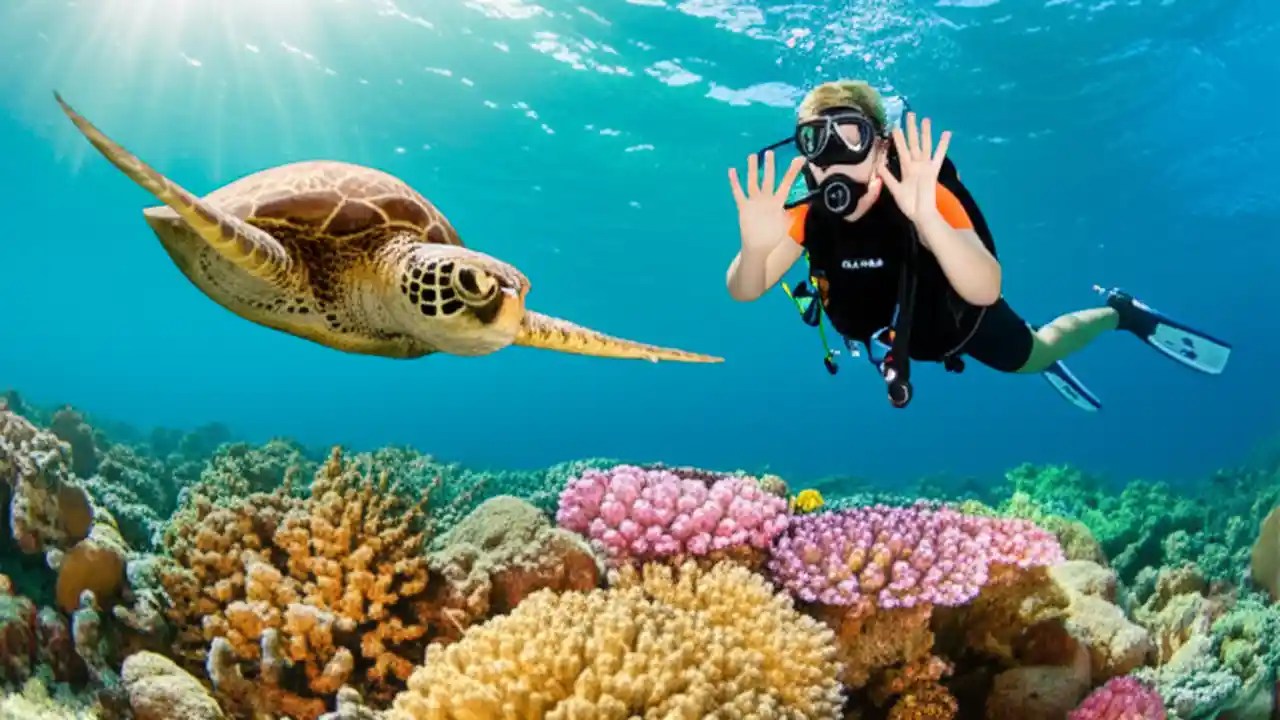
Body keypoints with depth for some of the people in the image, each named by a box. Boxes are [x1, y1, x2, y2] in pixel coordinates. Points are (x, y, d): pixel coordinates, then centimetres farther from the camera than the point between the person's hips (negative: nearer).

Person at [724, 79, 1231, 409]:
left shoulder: (926, 198, -41)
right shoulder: (809, 215, -29)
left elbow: (985, 291, -54)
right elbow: (743, 292, -34)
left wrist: (926, 217, -72)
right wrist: (755, 246, -57)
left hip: (958, 316, -4)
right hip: (895, 331, 4)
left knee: (1034, 355, 24)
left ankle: (1120, 313, 50)